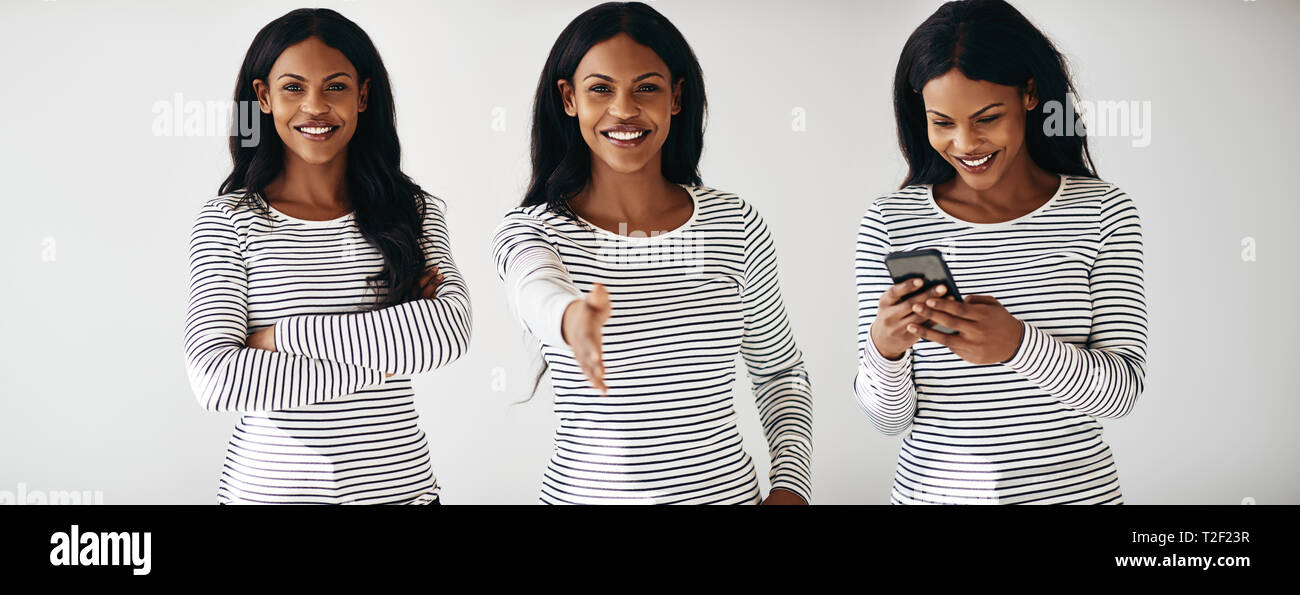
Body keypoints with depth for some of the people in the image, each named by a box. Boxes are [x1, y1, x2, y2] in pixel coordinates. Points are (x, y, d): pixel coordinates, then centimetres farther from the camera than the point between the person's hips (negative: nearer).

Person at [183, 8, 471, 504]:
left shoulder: (415, 211, 0)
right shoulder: (227, 221, -5)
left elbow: (449, 331, -17)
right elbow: (214, 380, -16)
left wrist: (282, 336, -17)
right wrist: (382, 362, -16)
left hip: (398, 485, 2)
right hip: (267, 488, -2)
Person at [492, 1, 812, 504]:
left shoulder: (735, 225, -3)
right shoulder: (530, 232, -8)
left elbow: (780, 372, 6)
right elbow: (539, 293, -32)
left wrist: (790, 488, -6)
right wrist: (575, 319, -53)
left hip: (724, 491, 2)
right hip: (585, 491, -1)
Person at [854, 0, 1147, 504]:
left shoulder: (1104, 213, -5)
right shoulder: (890, 222, -6)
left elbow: (1122, 389, -11)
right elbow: (888, 417, -5)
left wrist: (1017, 344, -27)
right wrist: (883, 348, -26)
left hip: (1074, 490, 0)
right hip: (932, 490, 0)